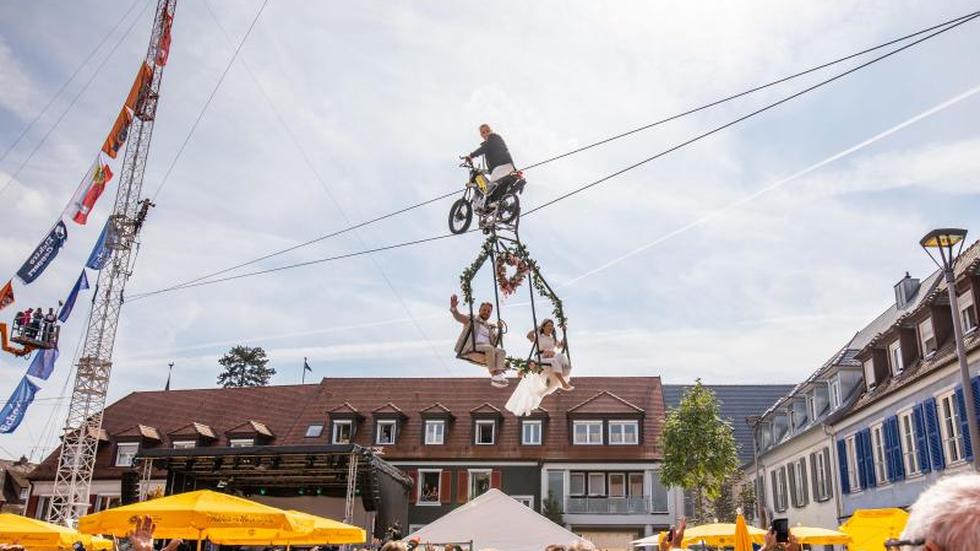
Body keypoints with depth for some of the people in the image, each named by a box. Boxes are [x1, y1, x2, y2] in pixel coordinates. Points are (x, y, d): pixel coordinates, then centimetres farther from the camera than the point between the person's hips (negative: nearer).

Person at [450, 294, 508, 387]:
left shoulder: (490, 327, 29)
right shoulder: (471, 319, 16)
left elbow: (493, 343, 20)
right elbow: (458, 316, -2)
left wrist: (499, 330, 4)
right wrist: (453, 307, -23)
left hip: (486, 349, 5)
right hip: (471, 348, -5)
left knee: (501, 351, -21)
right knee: (489, 348, -33)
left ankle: (499, 373, -42)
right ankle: (494, 376, -39)